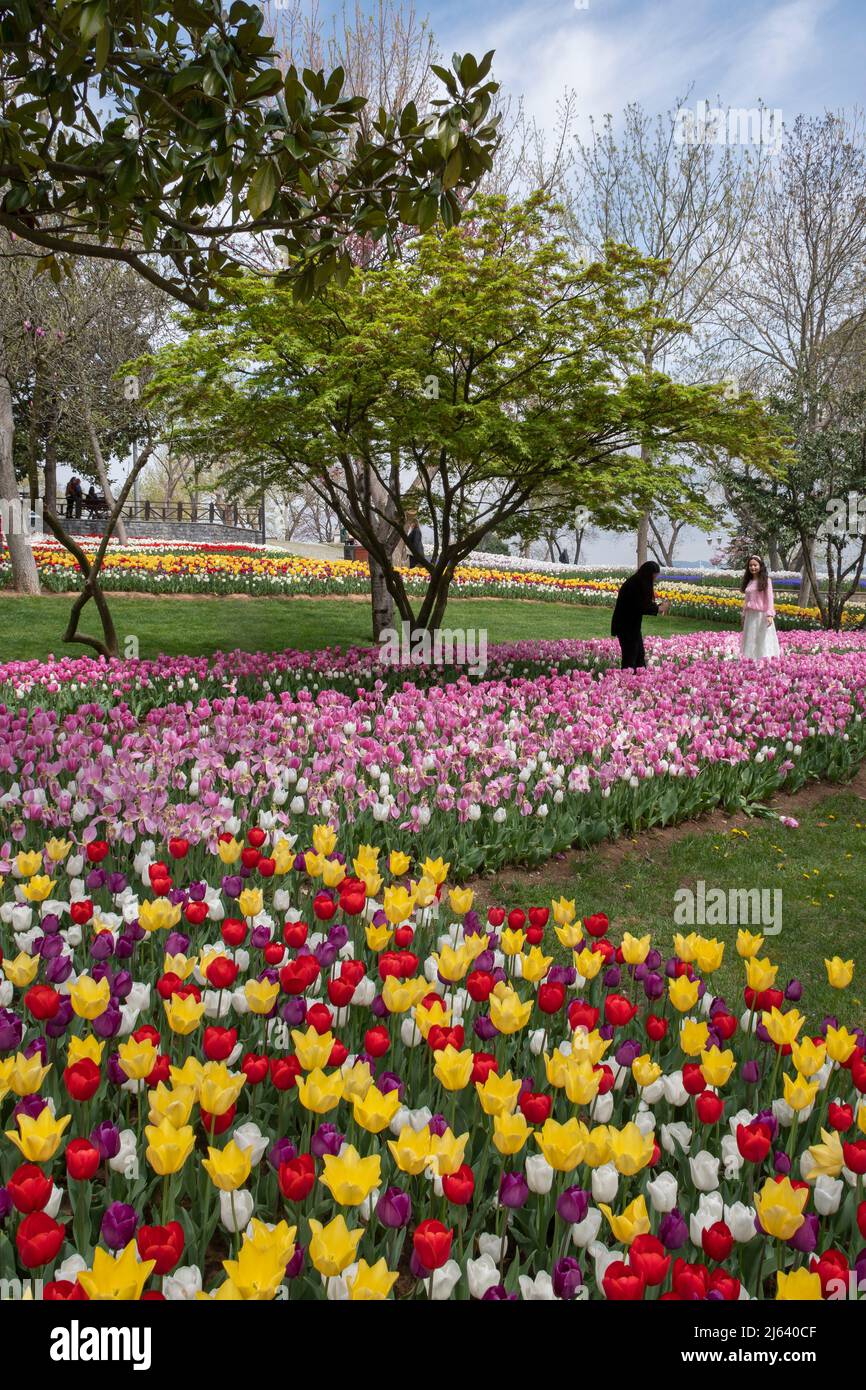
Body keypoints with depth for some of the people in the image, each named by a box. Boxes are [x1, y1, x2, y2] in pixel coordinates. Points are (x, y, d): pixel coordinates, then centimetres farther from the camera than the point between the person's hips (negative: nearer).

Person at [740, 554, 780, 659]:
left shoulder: (766, 580, -2)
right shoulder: (748, 581, 14)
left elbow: (769, 598, -9)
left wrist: (770, 614, -19)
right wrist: (744, 615, 15)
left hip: (762, 615, -6)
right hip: (750, 616, 6)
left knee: (764, 641, -7)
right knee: (750, 641, 5)